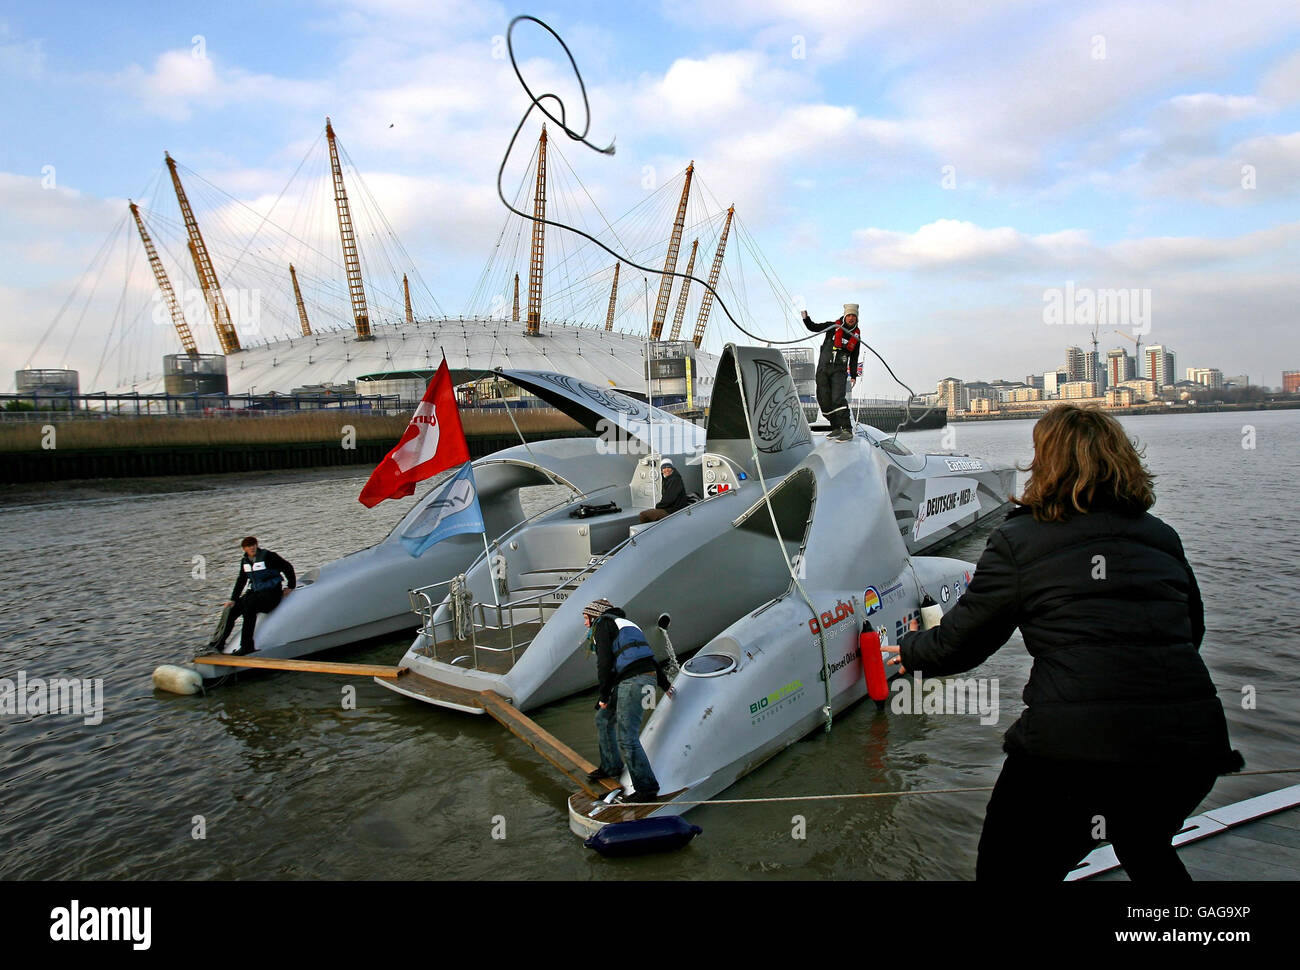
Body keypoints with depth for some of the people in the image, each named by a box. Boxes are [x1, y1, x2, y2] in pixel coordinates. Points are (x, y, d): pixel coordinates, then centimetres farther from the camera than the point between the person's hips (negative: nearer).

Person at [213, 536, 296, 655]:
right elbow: (241, 581, 14)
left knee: (248, 607, -30)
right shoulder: (245, 561, 9)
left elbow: (288, 567, -5)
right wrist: (233, 599, 6)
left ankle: (247, 647, -25)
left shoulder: (267, 556, -11)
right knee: (231, 610, -9)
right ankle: (217, 644, -3)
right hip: (255, 592, 7)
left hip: (271, 593, -7)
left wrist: (291, 587, -3)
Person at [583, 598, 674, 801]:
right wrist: (665, 685, 37)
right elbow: (648, 656, 31)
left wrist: (604, 695, -2)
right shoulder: (624, 624, 29)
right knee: (603, 718, 23)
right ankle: (611, 767, 34)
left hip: (633, 681, -10)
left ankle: (647, 788, -9)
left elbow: (604, 661, -8)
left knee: (626, 737, -10)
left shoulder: (602, 624, 3)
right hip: (647, 676, 10)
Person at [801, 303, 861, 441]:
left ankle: (847, 430, -21)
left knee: (838, 398, -19)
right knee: (824, 401, 1)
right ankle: (836, 428, 14)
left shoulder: (856, 335, 9)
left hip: (839, 371, -1)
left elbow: (854, 358, 16)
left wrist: (853, 375, 12)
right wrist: (806, 318, -11)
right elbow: (813, 327, 7)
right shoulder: (833, 327, 2)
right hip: (823, 368, 1)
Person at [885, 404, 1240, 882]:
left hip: (1076, 742, -5)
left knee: (1009, 867, 16)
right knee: (1146, 852, 35)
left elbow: (959, 641, 7)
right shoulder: (1162, 537, 14)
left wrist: (911, 651, 27)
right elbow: (1192, 630, 25)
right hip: (1193, 743, 6)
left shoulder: (1017, 541, 0)